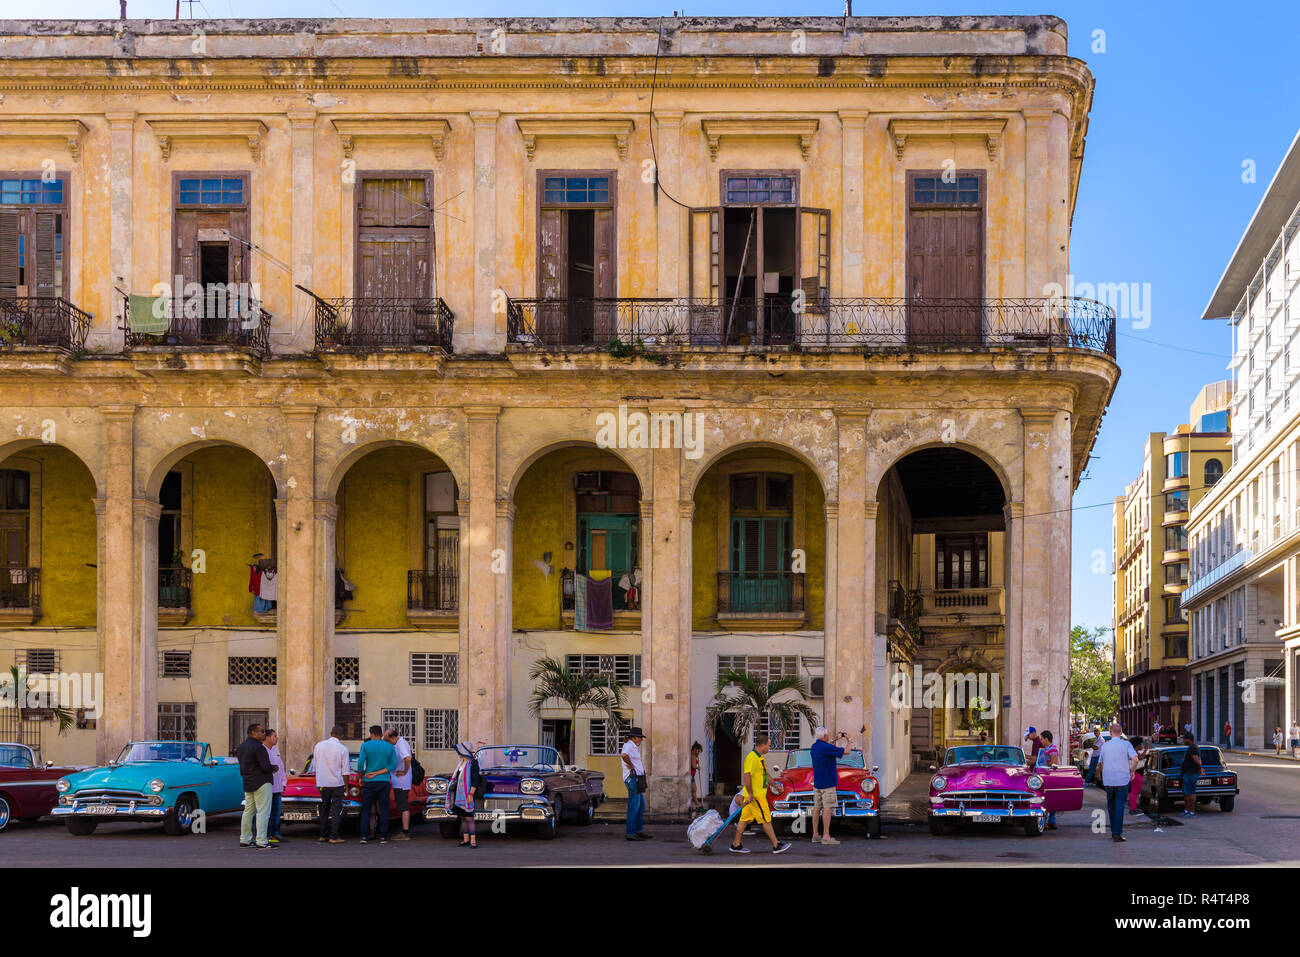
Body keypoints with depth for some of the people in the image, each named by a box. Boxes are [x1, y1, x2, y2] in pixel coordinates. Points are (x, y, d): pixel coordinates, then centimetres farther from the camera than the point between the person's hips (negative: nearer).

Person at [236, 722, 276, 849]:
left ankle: (244, 840, 19)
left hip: (247, 784, 9)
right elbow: (266, 767, -20)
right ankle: (261, 841, -13)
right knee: (263, 811, -8)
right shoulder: (258, 747, -16)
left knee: (248, 811, 15)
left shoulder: (242, 747, 13)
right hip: (261, 783, -9)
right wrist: (273, 769, -1)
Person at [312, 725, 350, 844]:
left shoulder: (319, 746, 1)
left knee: (324, 808, 16)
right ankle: (333, 837, -4)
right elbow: (345, 771, -7)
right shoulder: (343, 749, -9)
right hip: (337, 783, -4)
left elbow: (315, 767, 9)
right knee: (336, 809, 1)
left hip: (322, 783, 4)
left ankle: (323, 835, 19)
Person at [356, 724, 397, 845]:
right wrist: (377, 773, -6)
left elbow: (360, 764, -8)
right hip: (384, 781, 1)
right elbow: (393, 765, -3)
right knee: (383, 810, 5)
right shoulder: (389, 747, 2)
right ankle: (383, 837, 0)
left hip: (369, 782, -1)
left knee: (366, 809, 7)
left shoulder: (366, 746, -4)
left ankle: (364, 836, -3)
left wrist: (361, 778, 8)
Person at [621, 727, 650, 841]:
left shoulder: (635, 747, 21)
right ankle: (630, 833, -8)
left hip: (638, 778, 11)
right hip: (632, 777, -11)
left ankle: (638, 830, 22)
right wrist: (631, 765, -21)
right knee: (634, 806, -9)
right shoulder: (628, 746, -12)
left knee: (641, 805, 15)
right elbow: (624, 755, -36)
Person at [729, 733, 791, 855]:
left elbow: (765, 775, 27)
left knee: (745, 819, 10)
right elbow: (747, 776, -24)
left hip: (759, 794, 10)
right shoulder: (752, 758, -18)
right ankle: (776, 846, 1)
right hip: (755, 795, -10)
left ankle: (736, 845, 12)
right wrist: (750, 794, -25)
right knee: (766, 820, -4)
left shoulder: (759, 757, 16)